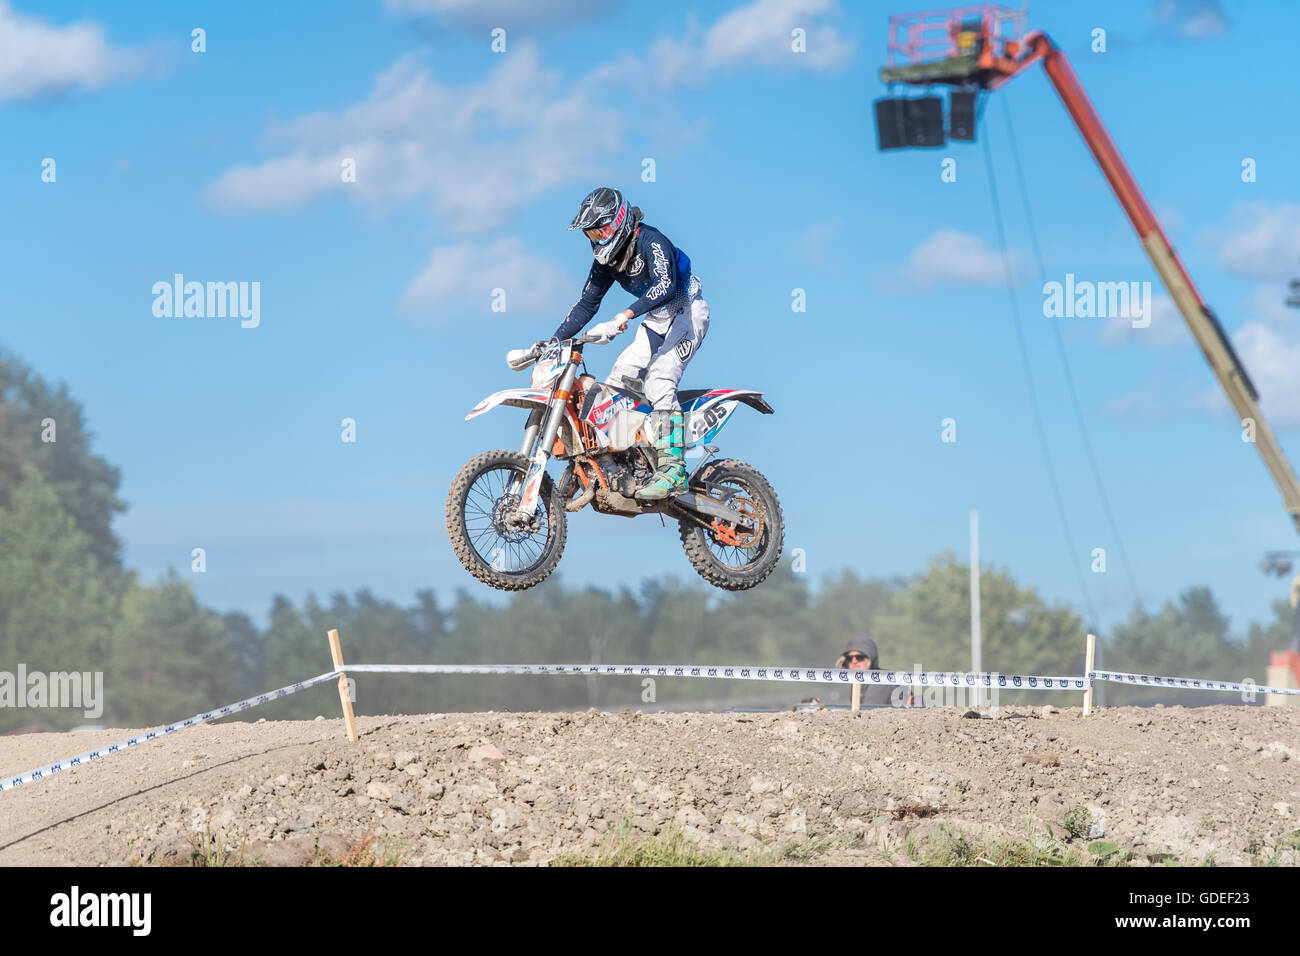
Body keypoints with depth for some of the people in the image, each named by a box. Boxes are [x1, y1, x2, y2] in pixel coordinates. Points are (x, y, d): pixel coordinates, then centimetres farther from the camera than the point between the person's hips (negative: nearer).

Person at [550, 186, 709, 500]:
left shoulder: (650, 242, -23)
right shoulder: (607, 257, 4)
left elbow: (665, 287, -39)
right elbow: (587, 303, 11)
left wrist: (624, 317, -49)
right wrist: (554, 341, 1)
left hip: (686, 312, -9)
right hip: (657, 322, 9)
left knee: (659, 382, -26)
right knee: (616, 383, -3)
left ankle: (672, 470, -33)